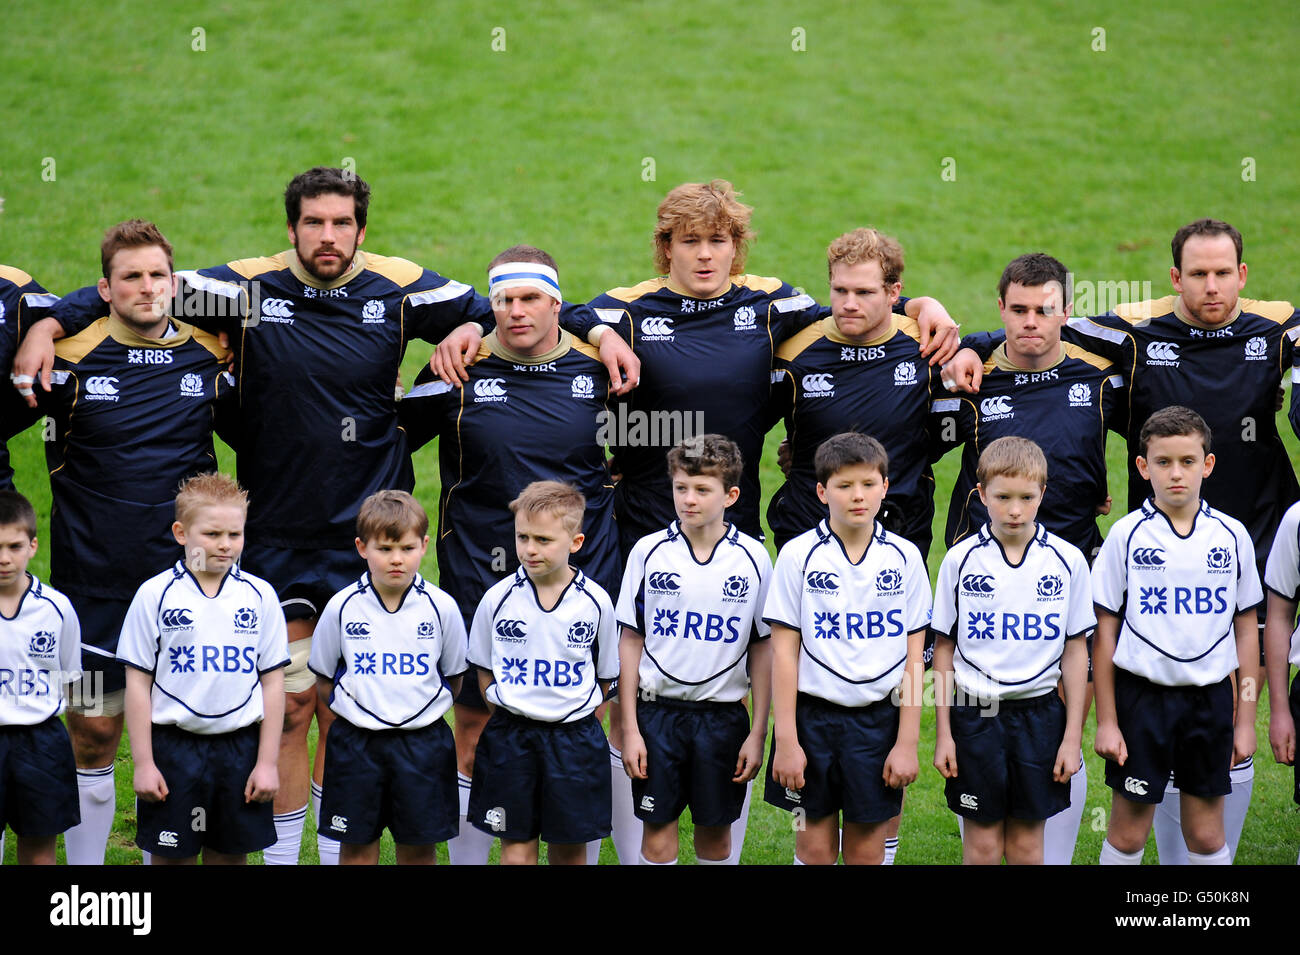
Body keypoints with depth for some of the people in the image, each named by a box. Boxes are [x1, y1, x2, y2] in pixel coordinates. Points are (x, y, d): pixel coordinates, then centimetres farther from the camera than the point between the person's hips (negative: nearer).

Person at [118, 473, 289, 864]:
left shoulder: (260, 595, 2)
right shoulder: (155, 595, -3)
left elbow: (272, 683, 4)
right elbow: (138, 684, -1)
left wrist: (267, 762, 0)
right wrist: (143, 763, -5)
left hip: (240, 746, 2)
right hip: (175, 746, -1)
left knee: (230, 855, 8)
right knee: (172, 857, 4)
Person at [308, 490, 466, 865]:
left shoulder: (441, 607, -4)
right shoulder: (342, 608, -5)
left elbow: (453, 677, 7)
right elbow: (323, 678, 5)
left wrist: (420, 707, -2)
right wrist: (359, 707, -5)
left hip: (423, 740, 0)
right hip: (357, 744, 0)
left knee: (419, 847, 7)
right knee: (357, 846, 6)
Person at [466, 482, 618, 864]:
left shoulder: (596, 602, -5)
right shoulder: (498, 599, -4)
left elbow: (604, 676, 6)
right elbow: (484, 671, 7)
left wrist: (572, 716, 1)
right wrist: (512, 718, 1)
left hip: (573, 734, 0)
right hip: (511, 737, 0)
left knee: (570, 845, 9)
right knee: (517, 845, 3)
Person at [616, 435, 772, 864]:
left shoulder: (754, 559, -2)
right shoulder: (649, 552, -2)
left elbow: (763, 650, 3)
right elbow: (631, 643, 2)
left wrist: (758, 733, 0)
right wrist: (630, 729, -1)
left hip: (723, 714, 0)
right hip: (658, 712, 0)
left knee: (715, 833, 9)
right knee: (658, 834, 1)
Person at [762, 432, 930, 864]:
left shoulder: (904, 557, 1)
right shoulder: (799, 556, -3)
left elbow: (913, 657, 2)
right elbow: (784, 651, -3)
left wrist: (907, 743, -3)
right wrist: (786, 741, -7)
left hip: (878, 719, 1)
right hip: (814, 716, -1)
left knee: (867, 851, 5)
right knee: (814, 848, 5)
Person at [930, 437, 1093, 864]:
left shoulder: (1067, 560, -2)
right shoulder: (961, 560, -3)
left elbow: (1075, 652, 3)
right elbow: (943, 648, 3)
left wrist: (1073, 736, 1)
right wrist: (942, 733, 0)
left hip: (1040, 713, 1)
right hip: (975, 713, 0)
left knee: (1027, 842, 7)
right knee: (982, 843, 3)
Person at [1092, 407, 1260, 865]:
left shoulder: (1231, 536, 2)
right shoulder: (1127, 535, -4)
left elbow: (1246, 630, 8)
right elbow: (1105, 632, -1)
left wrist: (1246, 720, 6)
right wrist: (1106, 721, -4)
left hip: (1210, 697, 2)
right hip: (1143, 694, -2)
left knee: (1206, 834, 8)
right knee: (1128, 832, 3)